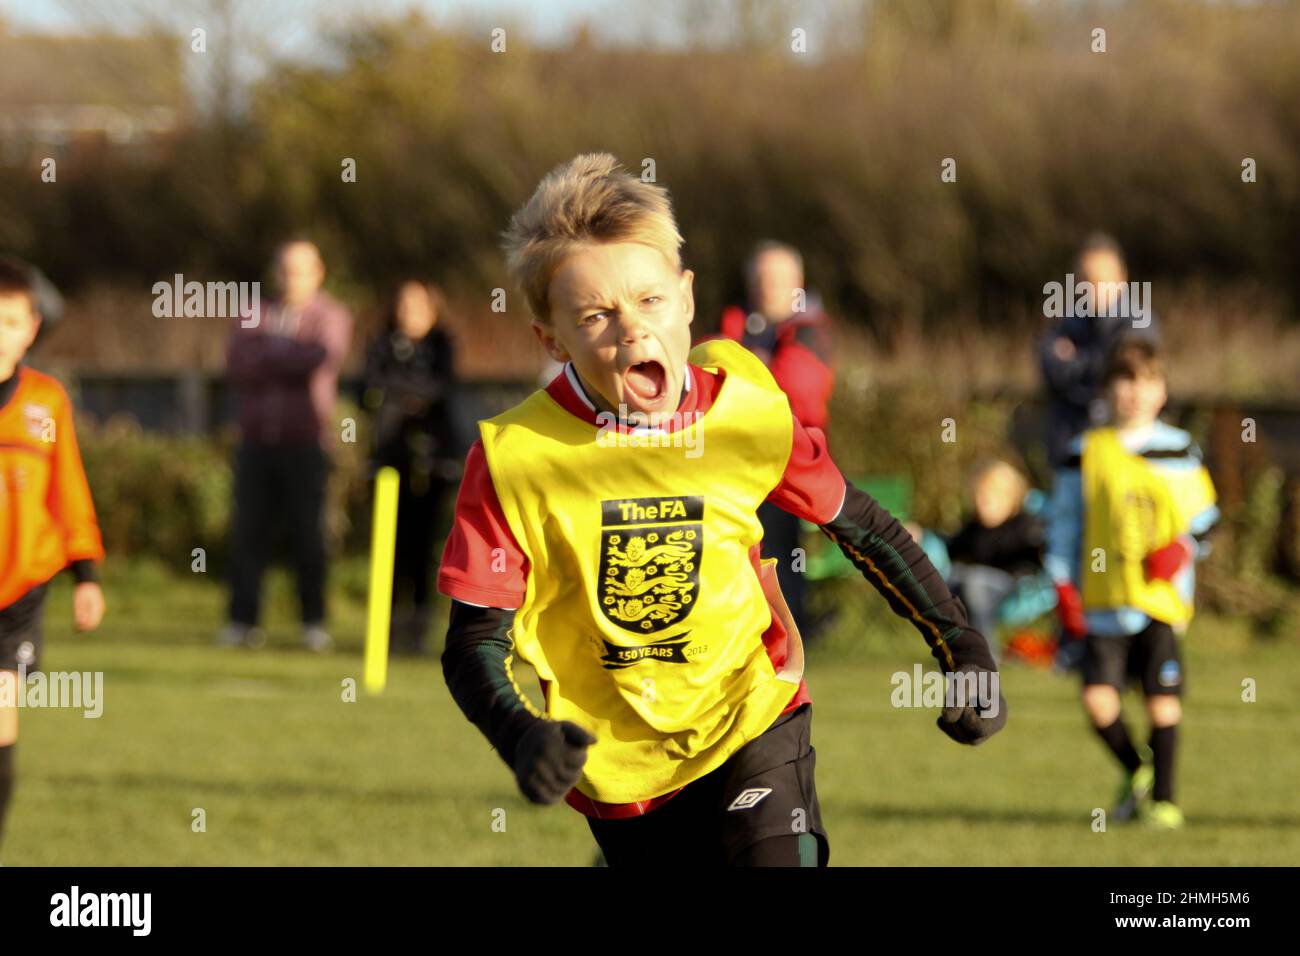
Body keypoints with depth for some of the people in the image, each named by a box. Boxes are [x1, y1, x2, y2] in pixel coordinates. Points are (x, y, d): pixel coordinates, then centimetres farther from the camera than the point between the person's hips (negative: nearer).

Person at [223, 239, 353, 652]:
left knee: (309, 533, -4)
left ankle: (314, 622, 3)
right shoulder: (255, 316, 16)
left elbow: (321, 357, -14)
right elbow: (238, 368, -2)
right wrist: (292, 359, -9)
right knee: (249, 532, -2)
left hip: (305, 441, -2)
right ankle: (242, 621, 1)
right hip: (257, 437, 3)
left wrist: (269, 351, -3)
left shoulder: (331, 317, 8)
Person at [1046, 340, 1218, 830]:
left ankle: (1162, 797, 12)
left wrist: (1183, 547, -7)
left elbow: (1204, 514, 14)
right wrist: (1064, 585, 3)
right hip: (1103, 600, 1)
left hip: (1162, 598, -1)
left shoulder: (1179, 451, 6)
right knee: (1098, 695, -9)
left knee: (1162, 697, -4)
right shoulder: (1087, 452, 7)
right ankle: (1135, 771, 19)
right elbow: (1065, 522, 11)